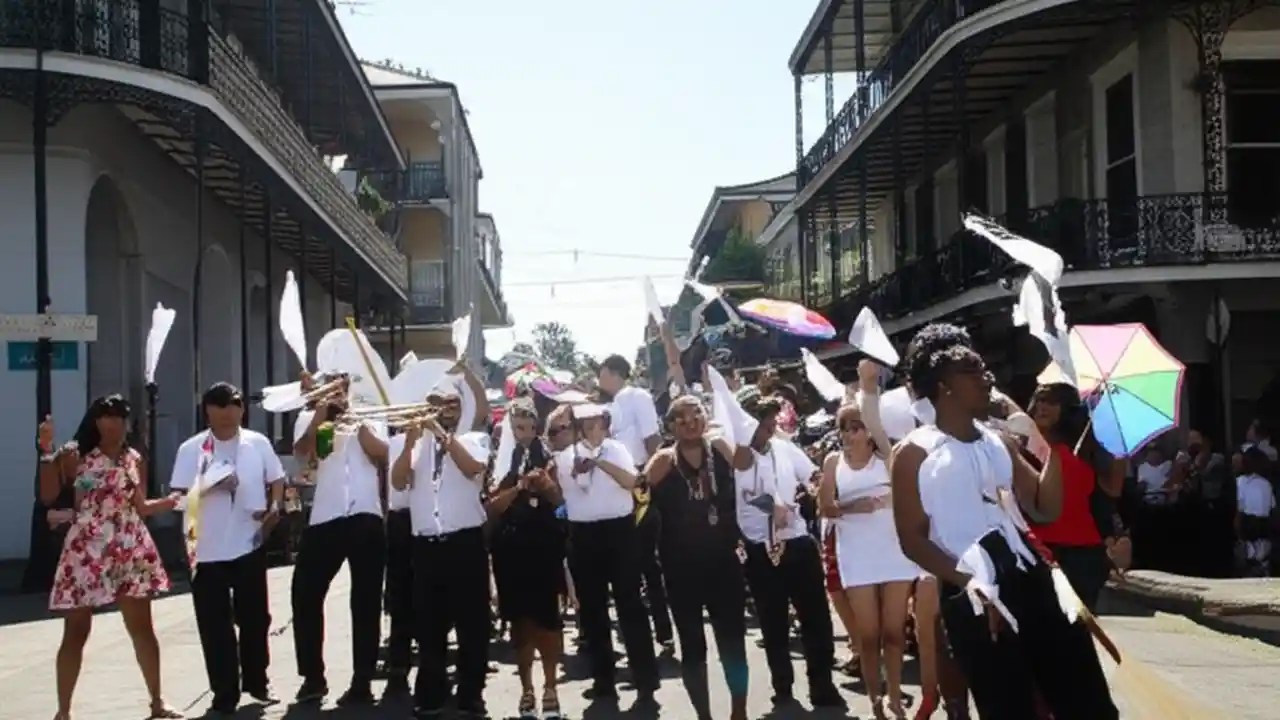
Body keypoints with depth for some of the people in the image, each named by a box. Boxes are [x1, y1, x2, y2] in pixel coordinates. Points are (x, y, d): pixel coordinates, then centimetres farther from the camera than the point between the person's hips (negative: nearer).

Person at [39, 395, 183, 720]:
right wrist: (47, 452, -16)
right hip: (86, 552, -3)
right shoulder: (75, 455, -2)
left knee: (142, 628, 8)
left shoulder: (135, 460, 10)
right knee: (76, 632, 1)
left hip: (130, 552, 3)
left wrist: (175, 499, 1)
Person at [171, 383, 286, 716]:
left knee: (254, 618, 12)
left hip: (250, 545, 1)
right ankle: (225, 693, 12)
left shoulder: (257, 443, 3)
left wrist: (275, 507, -6)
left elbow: (276, 480, 9)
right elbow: (181, 495, -4)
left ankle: (257, 682, 29)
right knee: (215, 625, 3)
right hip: (208, 550, -1)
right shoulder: (191, 448, -2)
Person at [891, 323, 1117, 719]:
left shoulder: (998, 442, 16)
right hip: (974, 600, -6)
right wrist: (968, 583, -19)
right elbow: (913, 540, -6)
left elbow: (1046, 507, 14)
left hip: (1032, 582, 6)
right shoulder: (914, 453, -1)